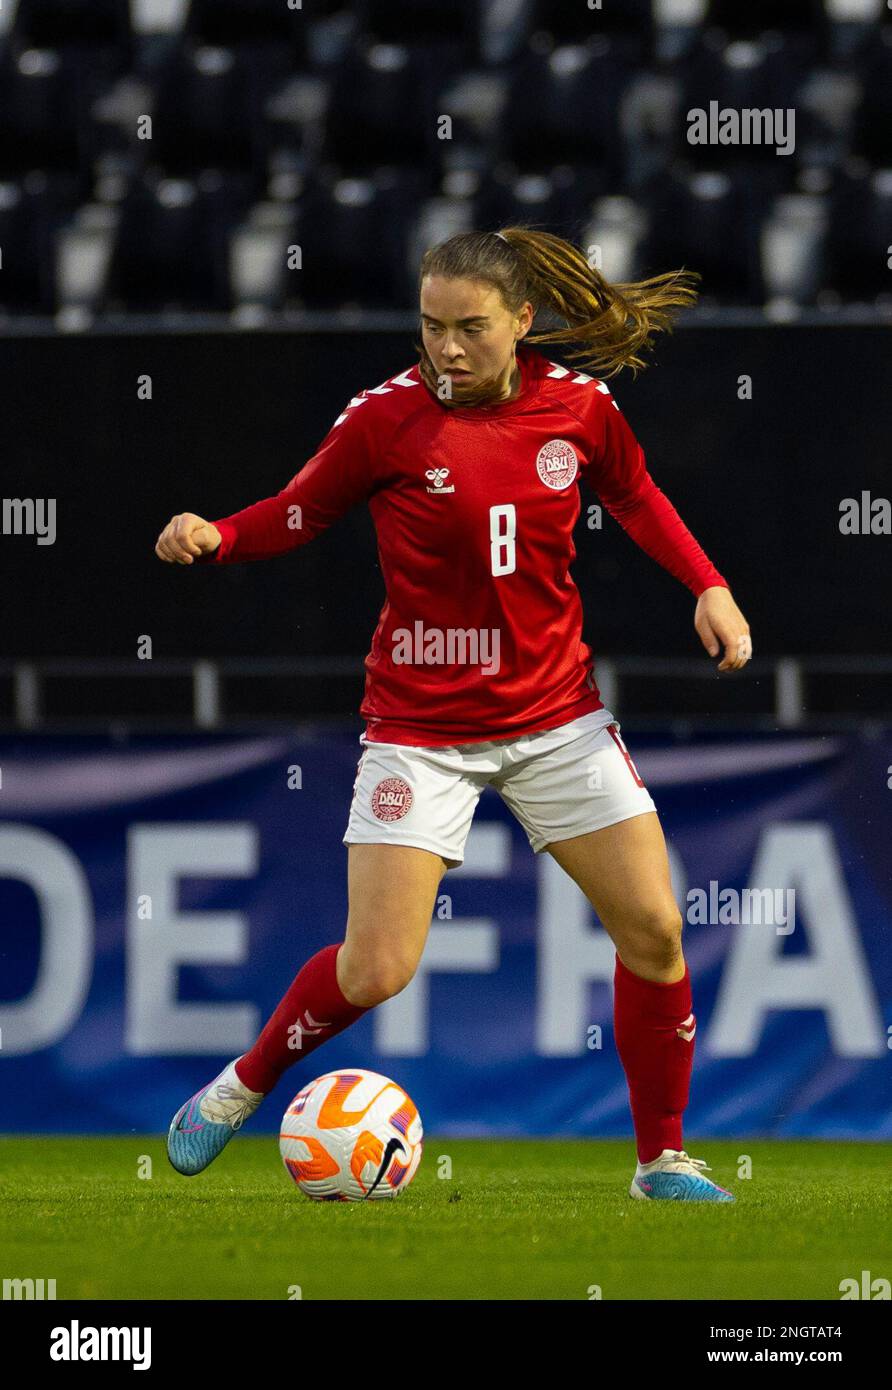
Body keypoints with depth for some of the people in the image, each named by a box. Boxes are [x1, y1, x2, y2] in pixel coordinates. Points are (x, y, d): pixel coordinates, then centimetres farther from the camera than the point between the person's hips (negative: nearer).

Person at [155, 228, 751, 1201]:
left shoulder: (578, 406, -4)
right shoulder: (386, 419, -13)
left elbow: (634, 496, 15)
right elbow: (301, 512, -1)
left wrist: (707, 587, 4)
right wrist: (215, 537, -19)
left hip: (556, 711, 3)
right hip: (421, 726, -3)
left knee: (653, 931, -3)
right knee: (376, 970, -11)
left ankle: (663, 1161, 15)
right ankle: (241, 1088, 18)